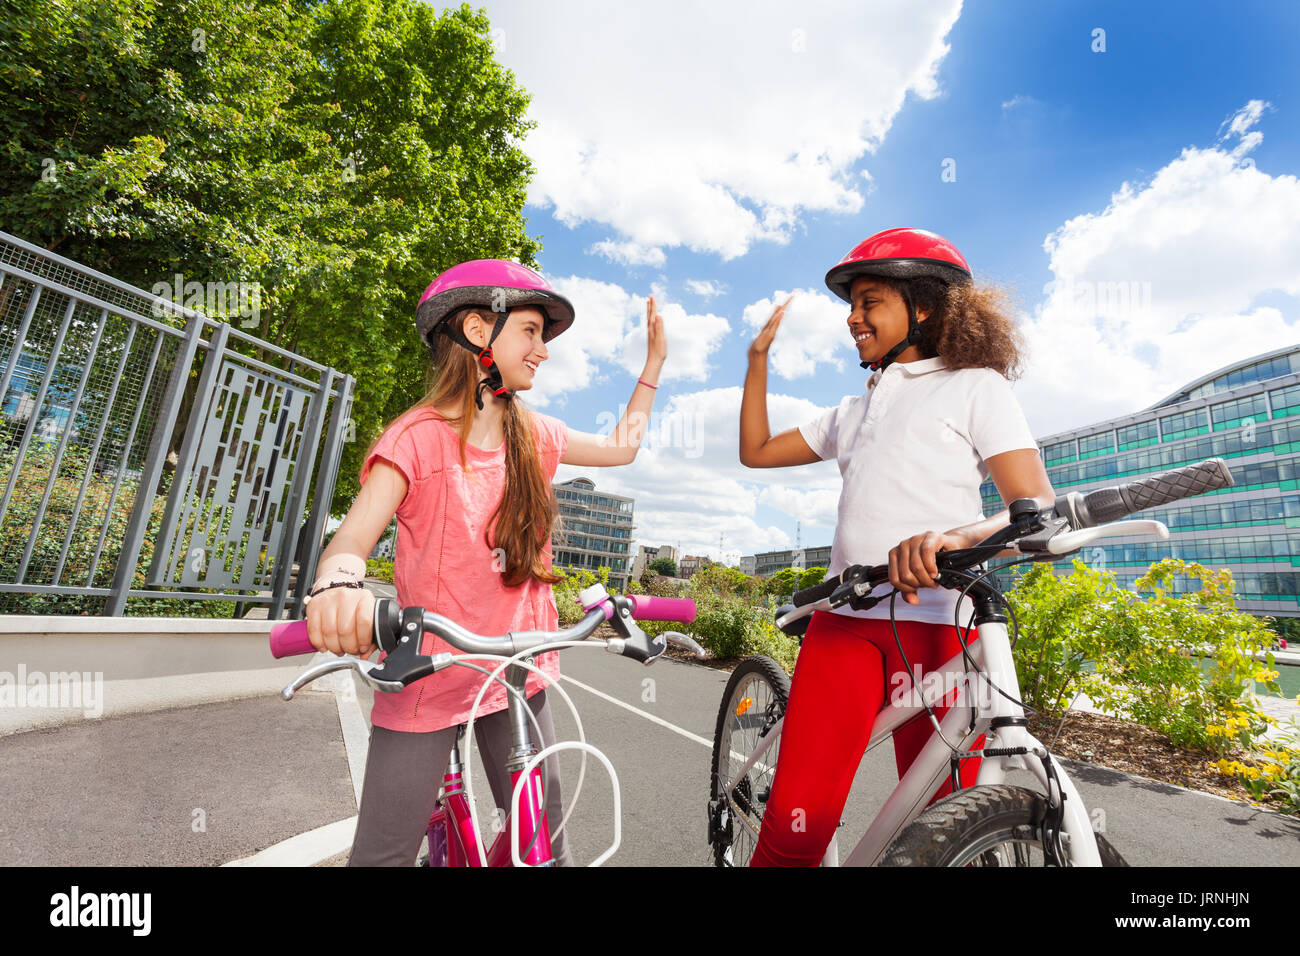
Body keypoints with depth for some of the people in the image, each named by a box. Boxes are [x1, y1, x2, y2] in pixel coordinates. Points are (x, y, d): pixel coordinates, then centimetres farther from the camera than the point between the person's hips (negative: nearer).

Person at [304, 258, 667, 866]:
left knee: (547, 845, 14)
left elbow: (621, 445, 15)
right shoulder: (419, 436, -13)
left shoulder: (534, 436, 2)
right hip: (426, 679, -4)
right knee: (383, 855, 7)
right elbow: (353, 536, -19)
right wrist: (338, 581, -43)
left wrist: (655, 359, 16)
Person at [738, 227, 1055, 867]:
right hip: (846, 618, 4)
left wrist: (956, 536, -28)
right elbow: (756, 451, 27)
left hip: (938, 618, -3)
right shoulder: (854, 411, 24)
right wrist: (758, 355, 25)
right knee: (798, 818, -5)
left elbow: (1039, 508, -6)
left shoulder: (975, 386, 7)